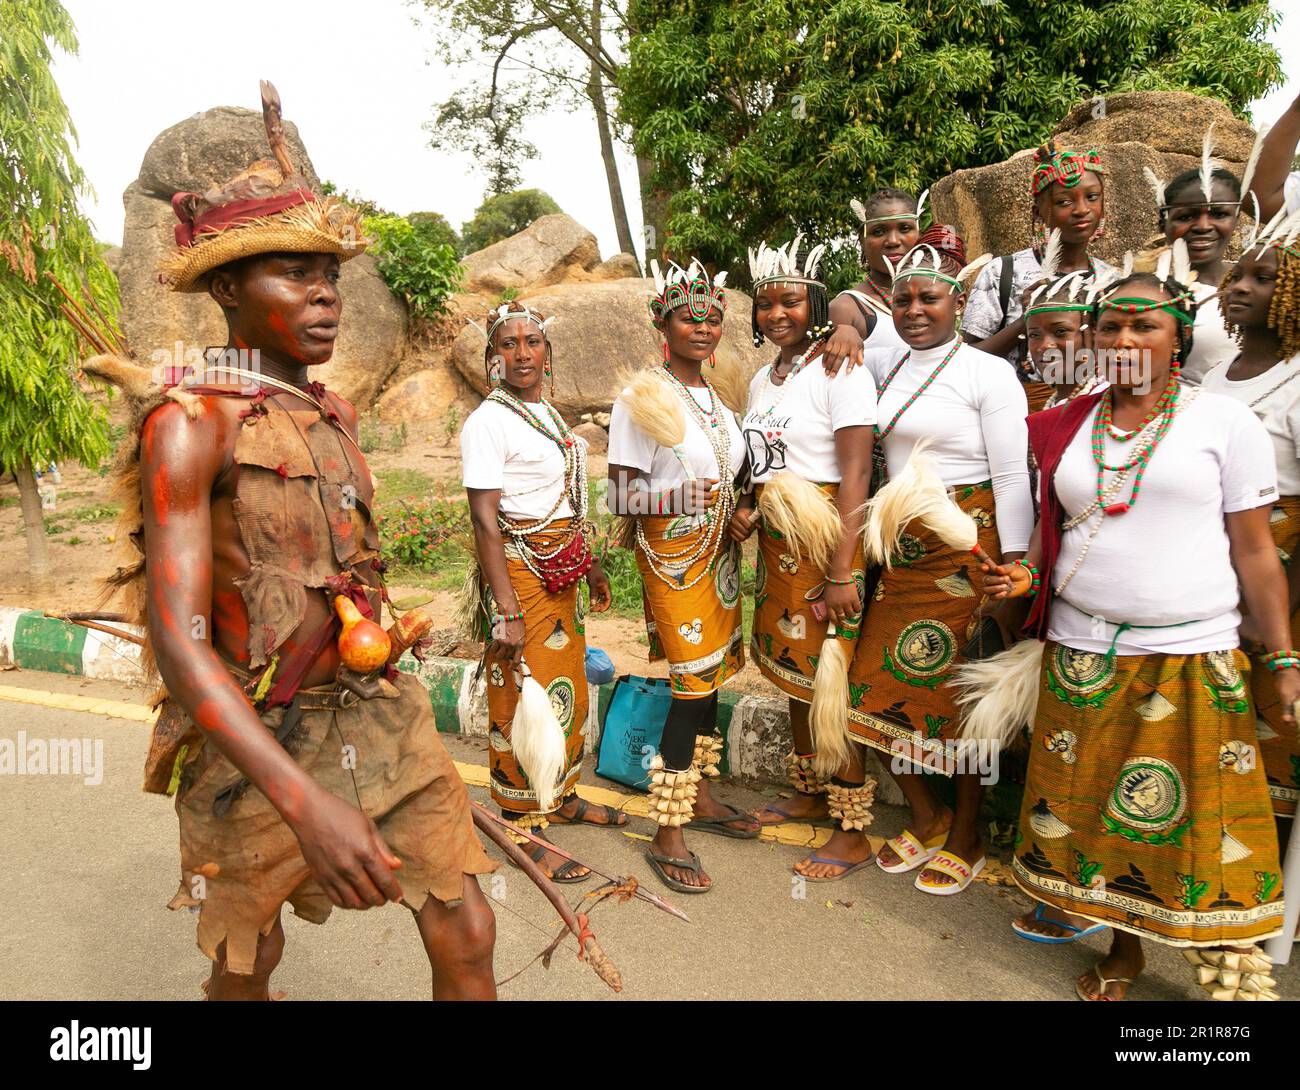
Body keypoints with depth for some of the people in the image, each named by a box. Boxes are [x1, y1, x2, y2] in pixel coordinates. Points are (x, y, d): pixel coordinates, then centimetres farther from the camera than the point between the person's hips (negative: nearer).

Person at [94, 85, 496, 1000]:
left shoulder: (334, 415, 5)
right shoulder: (191, 422, -16)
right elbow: (177, 637, -24)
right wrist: (302, 799, -31)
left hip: (379, 718, 5)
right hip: (256, 746, -5)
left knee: (466, 934, 6)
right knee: (248, 963, 18)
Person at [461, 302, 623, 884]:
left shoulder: (550, 415, 11)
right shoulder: (488, 422, -14)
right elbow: (485, 520, -19)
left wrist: (589, 567, 20)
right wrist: (506, 611, -23)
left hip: (561, 572, 9)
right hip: (518, 570, -9)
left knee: (567, 685, 18)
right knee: (523, 697, 0)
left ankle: (562, 797, 36)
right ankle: (524, 828, 15)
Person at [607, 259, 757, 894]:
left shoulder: (717, 395, 12)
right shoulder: (643, 399, -10)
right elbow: (619, 495, -14)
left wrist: (741, 506, 2)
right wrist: (673, 497, -31)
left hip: (720, 553, 7)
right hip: (673, 557, -7)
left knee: (710, 678, 12)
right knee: (693, 685, -8)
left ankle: (700, 797, 28)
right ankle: (668, 835, 3)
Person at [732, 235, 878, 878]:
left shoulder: (839, 372, -11)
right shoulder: (763, 379, 14)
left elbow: (855, 474, -17)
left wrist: (843, 571, -22)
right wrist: (745, 507, 1)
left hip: (826, 539, -8)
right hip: (775, 544, 8)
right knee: (793, 675, 17)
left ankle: (853, 835, 10)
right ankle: (809, 795, 35)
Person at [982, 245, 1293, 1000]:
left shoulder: (1225, 421, 0)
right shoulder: (1069, 427, 8)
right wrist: (1026, 577, -3)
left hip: (1192, 659, -3)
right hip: (1082, 654, 3)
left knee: (1198, 819, 1)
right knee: (1091, 808, 9)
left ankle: (1232, 965, 21)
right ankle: (1124, 947, 29)